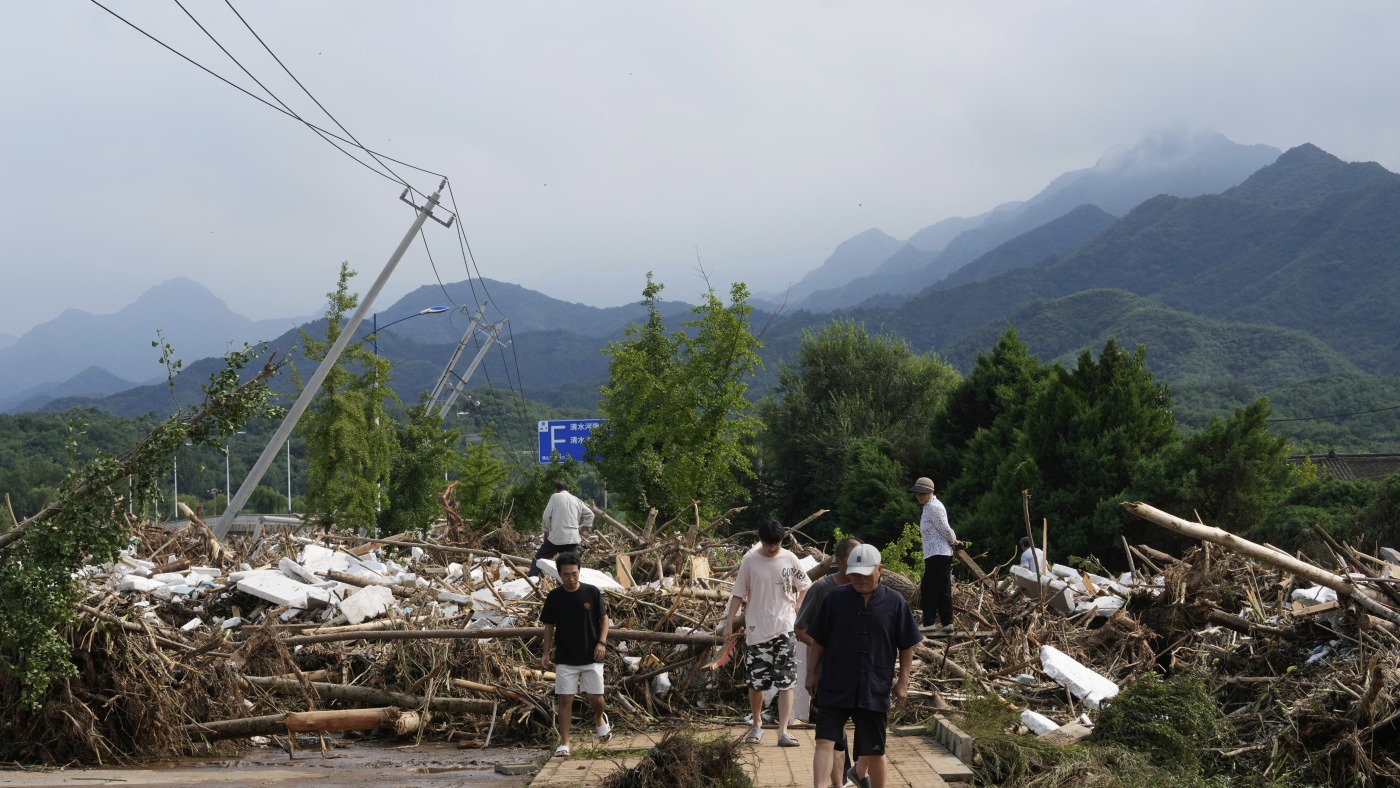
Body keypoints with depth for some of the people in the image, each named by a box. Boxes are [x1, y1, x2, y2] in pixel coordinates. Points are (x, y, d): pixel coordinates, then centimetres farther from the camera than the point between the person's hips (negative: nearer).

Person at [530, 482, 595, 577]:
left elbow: (546, 516, -4)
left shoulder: (555, 497, 2)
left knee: (537, 559, 9)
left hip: (556, 537, -3)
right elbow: (590, 514, 11)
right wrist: (582, 530, 14)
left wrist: (546, 530, 8)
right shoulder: (576, 500, 14)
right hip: (572, 538, 4)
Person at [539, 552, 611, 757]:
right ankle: (564, 743, 5)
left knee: (596, 698, 0)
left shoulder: (592, 592, -6)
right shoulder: (554, 597, -3)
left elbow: (604, 618, 2)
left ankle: (599, 718, 35)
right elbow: (549, 626, 5)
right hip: (565, 659, 1)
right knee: (565, 699, -2)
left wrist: (601, 642, -12)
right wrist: (546, 653, 0)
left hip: (591, 657, -1)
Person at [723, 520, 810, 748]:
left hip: (785, 629, 0)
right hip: (757, 629, 0)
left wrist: (796, 608, 1)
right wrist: (729, 622, -1)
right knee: (756, 682, 6)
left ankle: (783, 732, -5)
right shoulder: (750, 560, -2)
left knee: (786, 682, -6)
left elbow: (805, 586, 14)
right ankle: (757, 725, 27)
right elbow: (738, 594, 2)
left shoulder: (789, 559, 0)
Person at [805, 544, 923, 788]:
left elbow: (907, 647, 5)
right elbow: (818, 642, 7)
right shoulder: (835, 598, 0)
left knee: (874, 751, 9)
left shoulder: (895, 603, -1)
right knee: (825, 741, -11)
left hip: (875, 690, 0)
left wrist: (903, 682, 2)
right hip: (835, 686, 0)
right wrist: (812, 674, 6)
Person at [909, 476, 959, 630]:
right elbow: (944, 529, 22)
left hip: (937, 554, -11)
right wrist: (954, 542, 13)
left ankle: (929, 623, -7)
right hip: (941, 554, 11)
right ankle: (947, 623, 12)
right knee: (943, 590, 10)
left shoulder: (933, 507, -14)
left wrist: (953, 541, 2)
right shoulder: (929, 506, 19)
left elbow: (944, 528, -14)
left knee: (928, 589, -8)